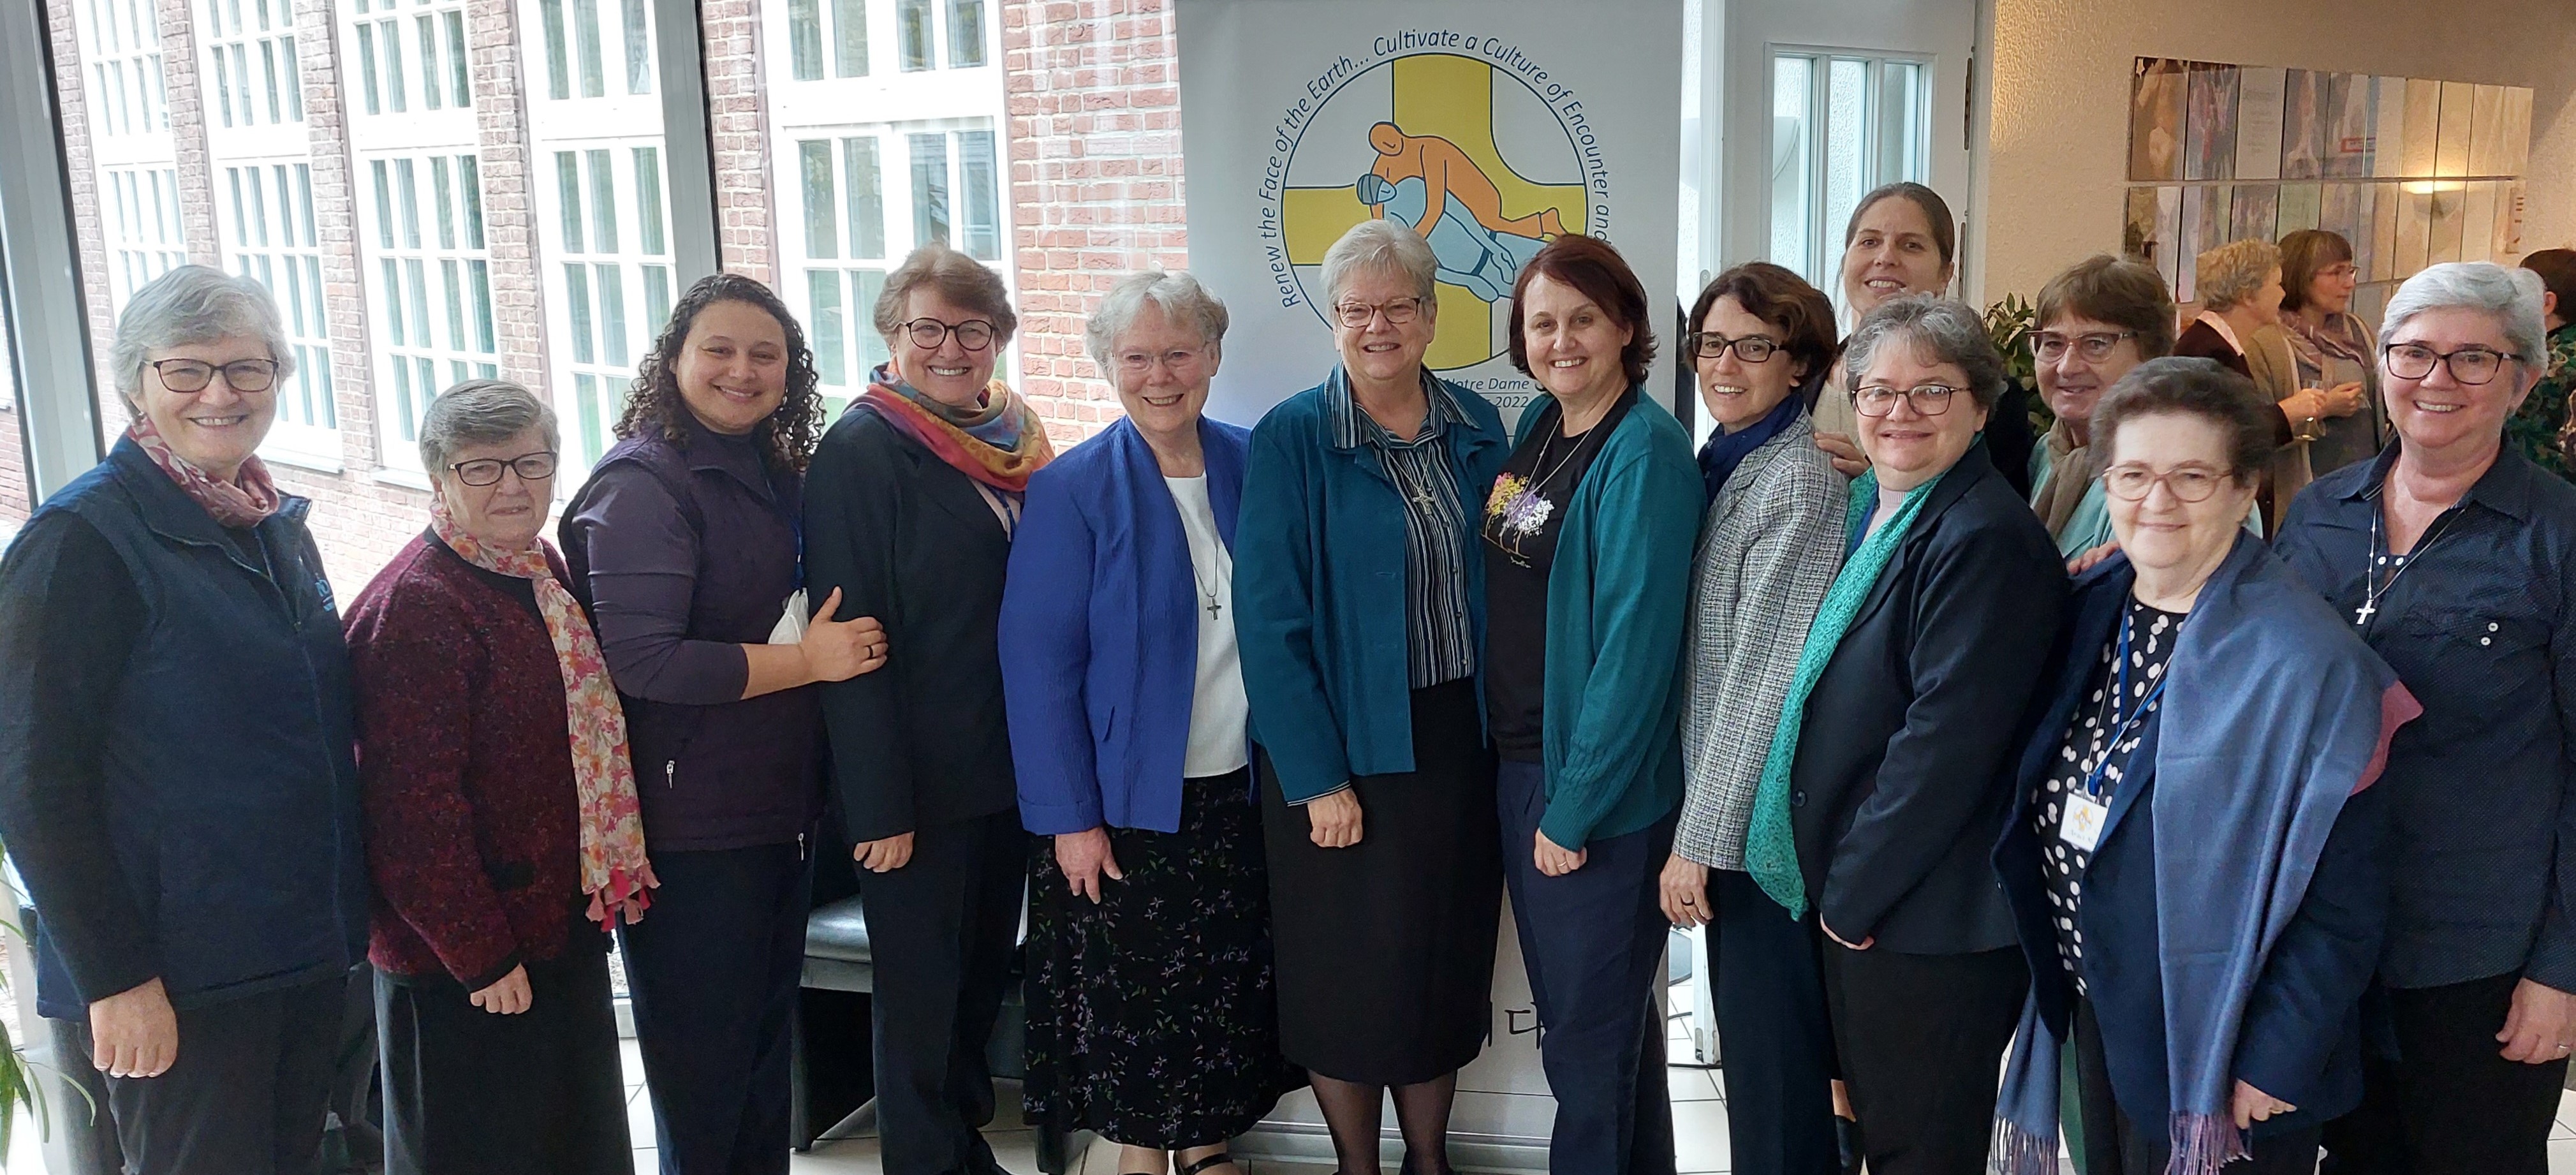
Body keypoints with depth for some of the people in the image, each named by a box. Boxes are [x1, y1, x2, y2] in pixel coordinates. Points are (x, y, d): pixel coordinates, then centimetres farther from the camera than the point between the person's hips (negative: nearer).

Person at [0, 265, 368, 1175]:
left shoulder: (280, 523, 9)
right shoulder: (83, 537, -12)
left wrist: (350, 912, 14)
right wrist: (114, 977, -18)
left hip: (308, 953, 7)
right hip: (178, 978, -7)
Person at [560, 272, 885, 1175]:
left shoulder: (775, 475, 9)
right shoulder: (643, 485, -14)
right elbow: (642, 660, -23)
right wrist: (810, 661, -18)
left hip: (777, 814, 8)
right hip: (690, 832, -8)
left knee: (767, 1044, 20)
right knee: (702, 1072, 7)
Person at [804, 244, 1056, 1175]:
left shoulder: (1016, 440, 6)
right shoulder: (861, 450, -13)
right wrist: (879, 807, -18)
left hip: (1011, 770, 6)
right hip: (921, 784, -6)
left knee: (985, 973, 19)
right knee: (922, 993, 7)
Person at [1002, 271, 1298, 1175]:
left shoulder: (1251, 467, 2)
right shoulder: (1072, 490, -10)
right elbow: (1038, 662, -12)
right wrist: (1070, 817, -14)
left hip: (1239, 794, 4)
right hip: (1126, 805, -4)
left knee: (1226, 992, 15)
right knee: (1130, 1005, 7)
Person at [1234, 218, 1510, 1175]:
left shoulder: (1476, 430, 4)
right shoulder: (1291, 439, -10)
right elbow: (1268, 621, -13)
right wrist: (1316, 777, -15)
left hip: (1459, 740, 4)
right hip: (1345, 751, -4)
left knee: (1448, 966, 14)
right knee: (1351, 978, 7)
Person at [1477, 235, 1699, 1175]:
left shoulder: (1646, 454, -16)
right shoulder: (1537, 429, 8)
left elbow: (1637, 642, -20)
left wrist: (1574, 807, -18)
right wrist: (1521, 773, 9)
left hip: (1596, 787, -8)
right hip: (1515, 760, 8)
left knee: (1589, 1029, 5)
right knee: (1566, 1002, 20)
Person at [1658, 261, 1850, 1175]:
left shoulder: (1801, 480, -16)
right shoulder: (1726, 462, 10)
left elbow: (1767, 673, -19)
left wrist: (1700, 837, -17)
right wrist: (1696, 820, 9)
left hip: (1764, 815, -8)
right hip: (1728, 800, 9)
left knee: (1771, 1042, 2)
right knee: (1752, 1027, 18)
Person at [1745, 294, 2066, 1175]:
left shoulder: (1985, 539, -19)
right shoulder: (1871, 508, 11)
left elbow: (1947, 738, -23)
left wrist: (1854, 893, -15)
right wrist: (1839, 887, 12)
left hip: (1927, 920, -9)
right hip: (1855, 901, 9)